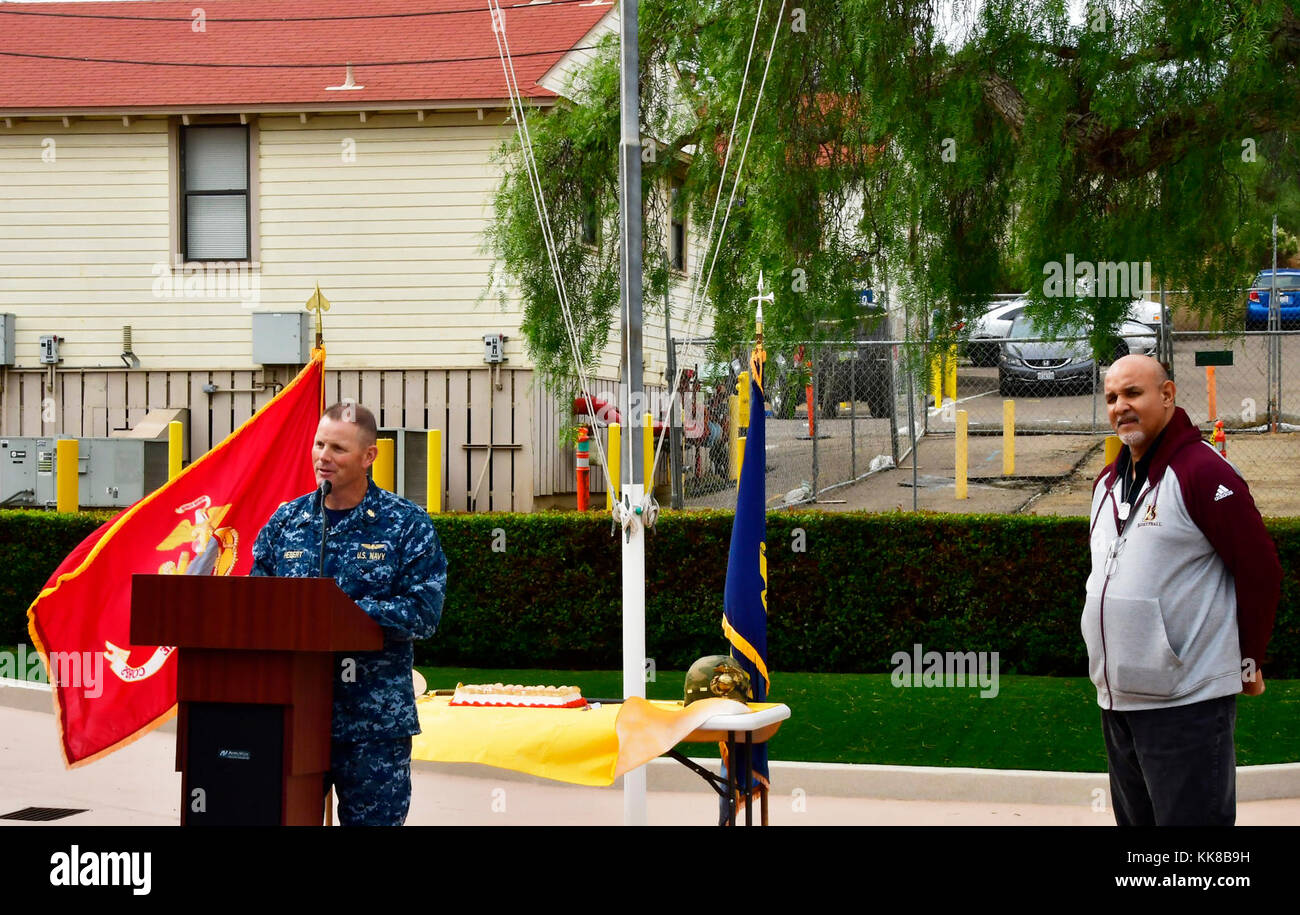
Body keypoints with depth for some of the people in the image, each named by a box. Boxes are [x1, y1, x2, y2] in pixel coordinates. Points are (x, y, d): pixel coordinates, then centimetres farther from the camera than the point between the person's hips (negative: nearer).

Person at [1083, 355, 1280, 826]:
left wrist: (1248, 662, -4)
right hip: (1116, 699, 9)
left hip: (1187, 703, -9)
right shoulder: (1109, 482, 14)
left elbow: (1260, 568, -11)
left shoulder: (1202, 470, -13)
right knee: (1136, 820, 16)